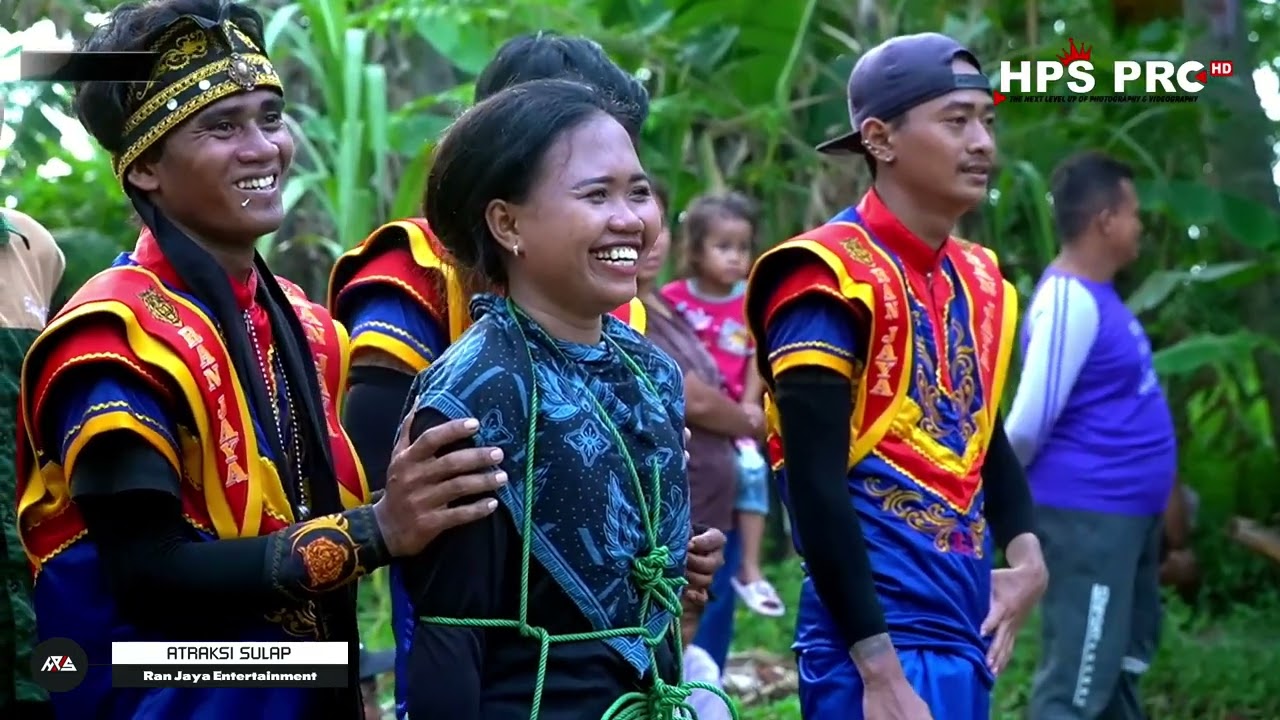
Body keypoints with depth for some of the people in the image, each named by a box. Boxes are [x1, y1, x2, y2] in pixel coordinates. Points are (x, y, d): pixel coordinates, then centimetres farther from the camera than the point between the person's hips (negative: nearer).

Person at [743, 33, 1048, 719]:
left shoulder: (977, 280, 12)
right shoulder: (834, 281, -13)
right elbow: (817, 490, -18)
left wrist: (1024, 552, 8)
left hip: (967, 634, 8)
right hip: (881, 644, -8)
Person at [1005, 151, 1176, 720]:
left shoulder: (1095, 293, 12)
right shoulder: (1071, 301, -20)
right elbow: (1027, 424, -22)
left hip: (1125, 510, 10)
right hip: (1088, 514, -10)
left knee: (1124, 664, 20)